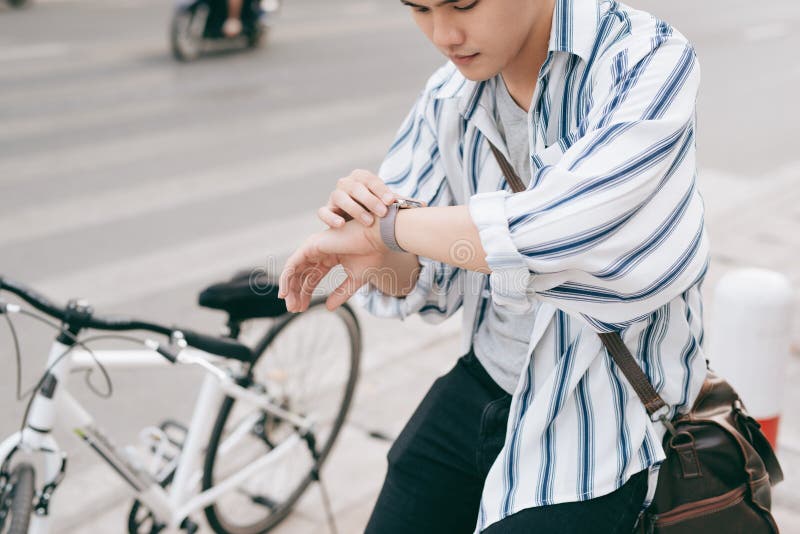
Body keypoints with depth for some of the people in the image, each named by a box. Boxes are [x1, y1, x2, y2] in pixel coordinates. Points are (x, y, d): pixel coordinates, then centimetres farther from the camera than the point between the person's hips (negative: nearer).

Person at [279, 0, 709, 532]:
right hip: (479, 388, 5)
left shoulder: (648, 63, -18)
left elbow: (569, 224, -35)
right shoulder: (448, 99, -2)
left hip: (598, 411, -5)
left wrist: (385, 226, -25)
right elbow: (416, 287, 3)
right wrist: (384, 253, -19)